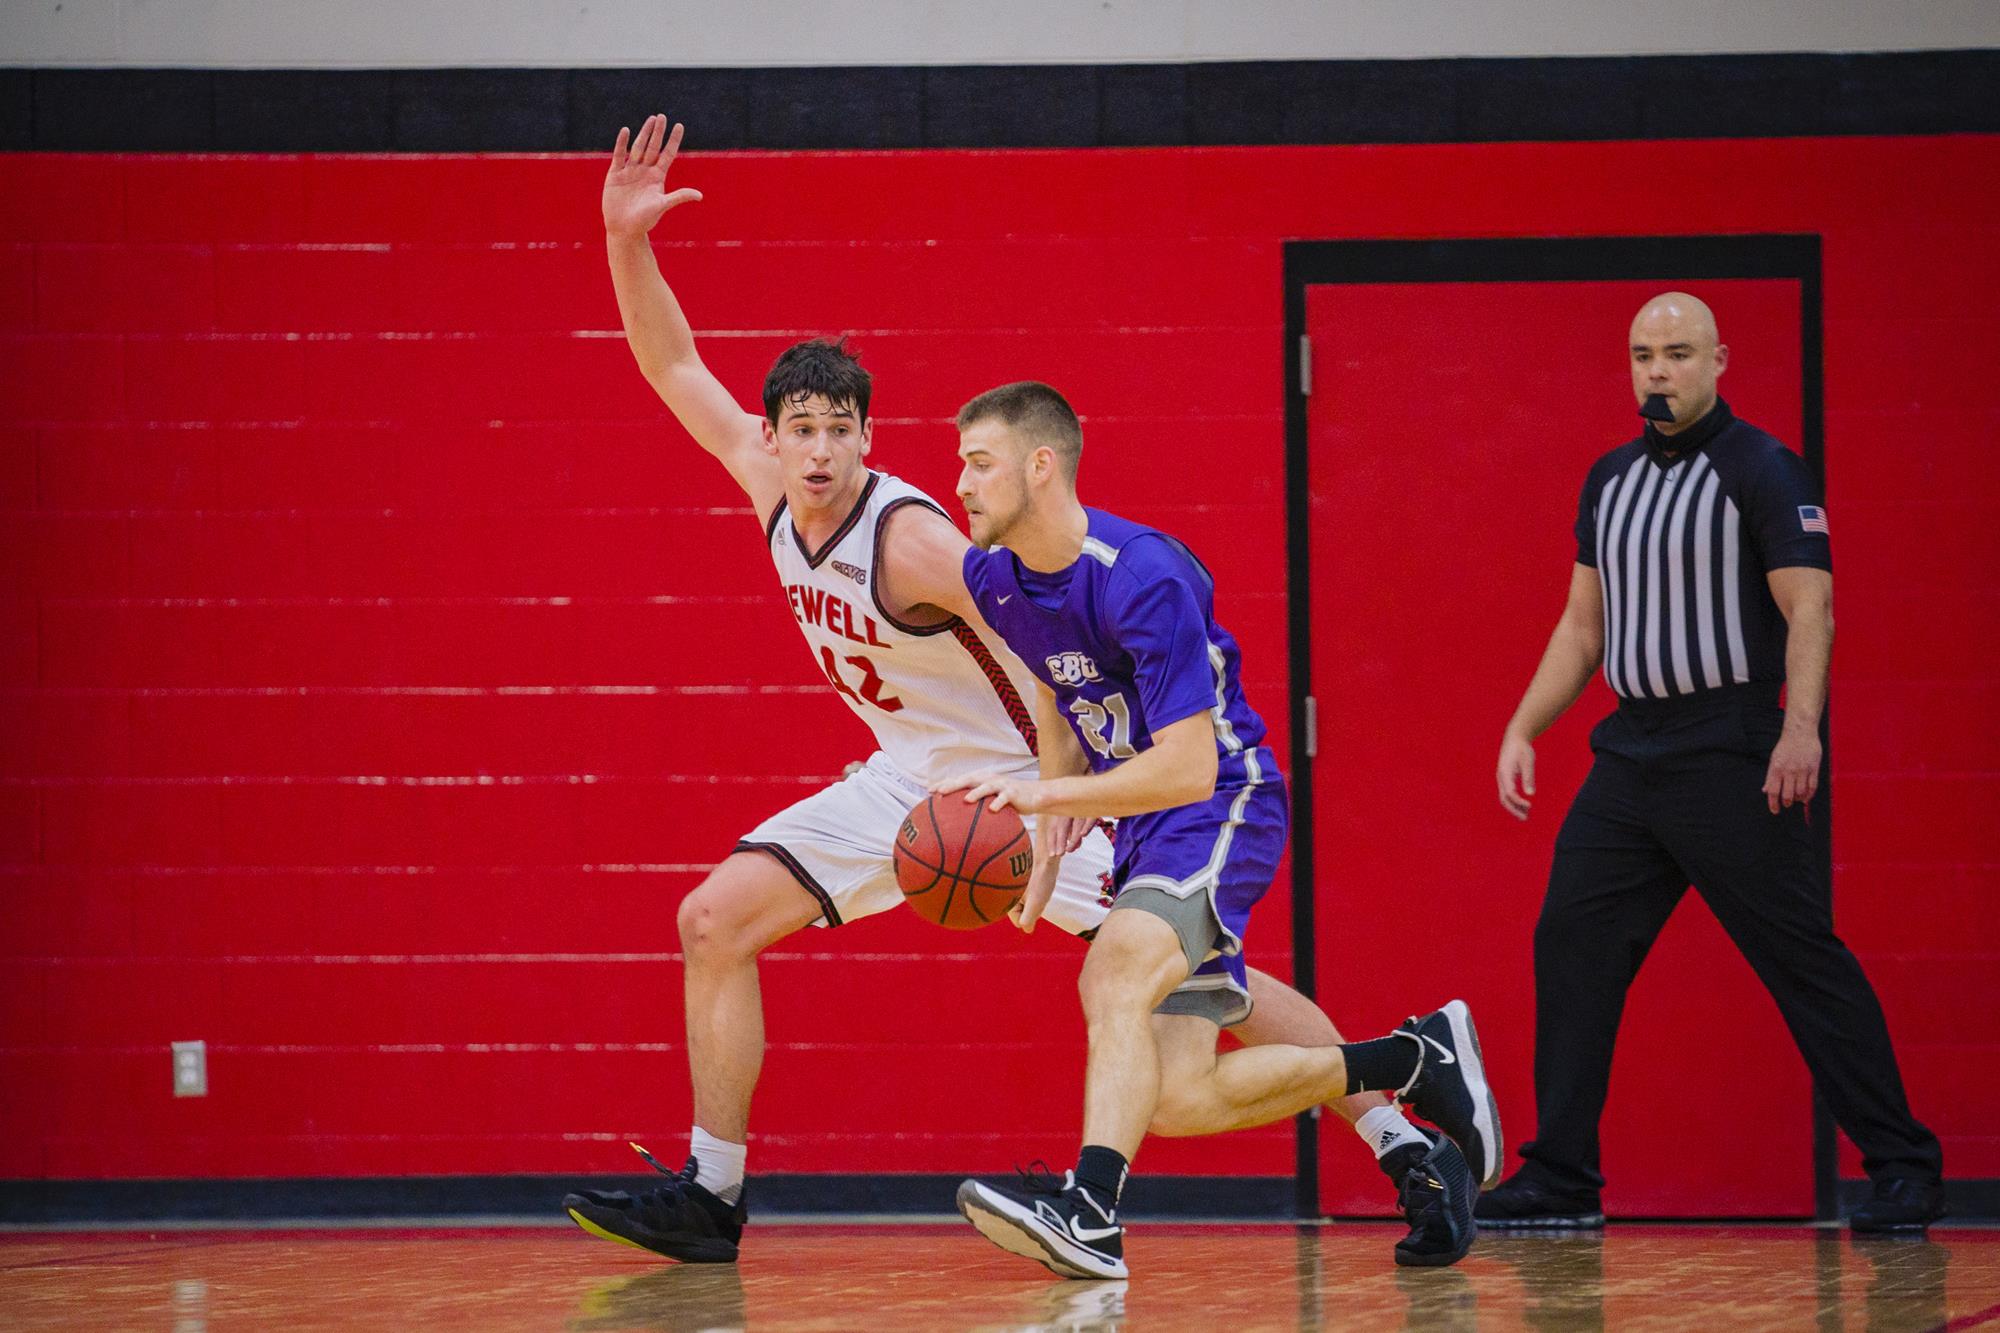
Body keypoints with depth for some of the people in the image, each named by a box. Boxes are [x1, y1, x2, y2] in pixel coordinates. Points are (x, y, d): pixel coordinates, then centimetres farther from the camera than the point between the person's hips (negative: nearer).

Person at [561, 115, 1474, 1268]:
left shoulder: (910, 538, -26)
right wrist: (627, 242, -9)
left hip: (1035, 771, -8)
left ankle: (1412, 1152, -9)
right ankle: (709, 1198, 6)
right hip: (914, 775, 8)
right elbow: (674, 366, 4)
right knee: (716, 921, -1)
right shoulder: (771, 484, -5)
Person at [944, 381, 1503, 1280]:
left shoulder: (1143, 577, -25)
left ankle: (1089, 1210, -45)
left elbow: (1189, 767, -28)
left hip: (1223, 803, -9)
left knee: (1115, 971, -35)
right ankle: (1414, 1059, 19)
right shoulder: (991, 576, 0)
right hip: (1142, 820, 9)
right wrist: (1049, 837, 10)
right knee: (1180, 1103, 2)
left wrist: (1047, 794, -33)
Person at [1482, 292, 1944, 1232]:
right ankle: (1559, 1181, 8)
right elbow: (1582, 626, 22)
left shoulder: (1761, 470, -6)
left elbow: (1809, 607, -13)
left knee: (1804, 960, -6)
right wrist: (1522, 731, 15)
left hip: (1732, 763, -7)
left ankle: (1904, 1170, 0)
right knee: (1570, 947, 2)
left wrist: (1801, 728, -26)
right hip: (1629, 756, 7)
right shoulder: (1610, 479, 15)